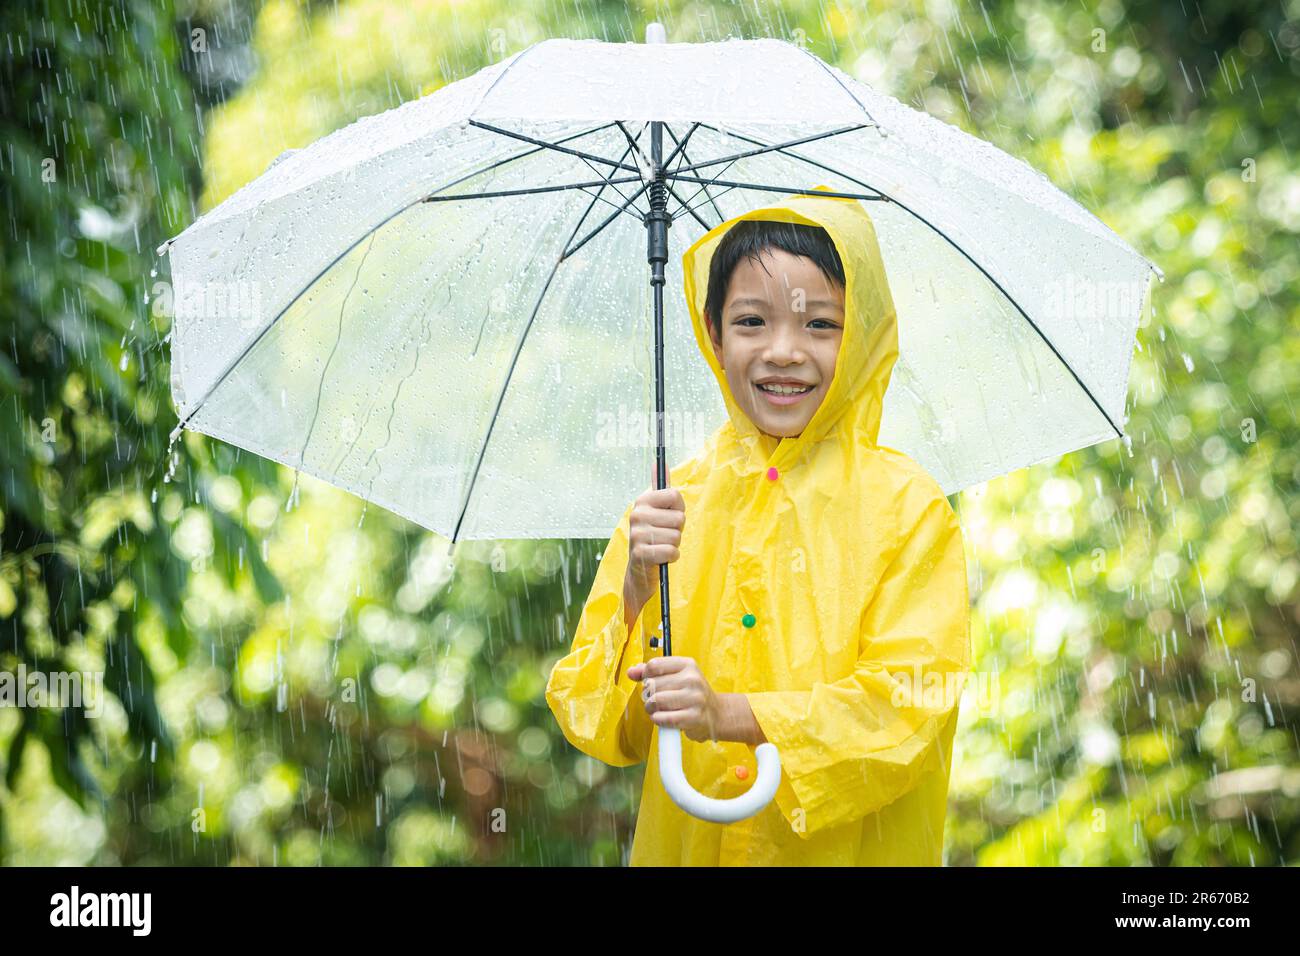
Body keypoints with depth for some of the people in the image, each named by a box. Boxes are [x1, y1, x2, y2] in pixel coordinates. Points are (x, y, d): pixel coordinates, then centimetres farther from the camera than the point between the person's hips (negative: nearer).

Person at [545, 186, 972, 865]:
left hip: (850, 848, -2)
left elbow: (910, 706, -16)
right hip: (685, 843, 2)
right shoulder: (670, 500, -3)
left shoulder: (906, 507, -9)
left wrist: (732, 714, -27)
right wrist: (637, 593, -24)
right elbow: (585, 715, -7)